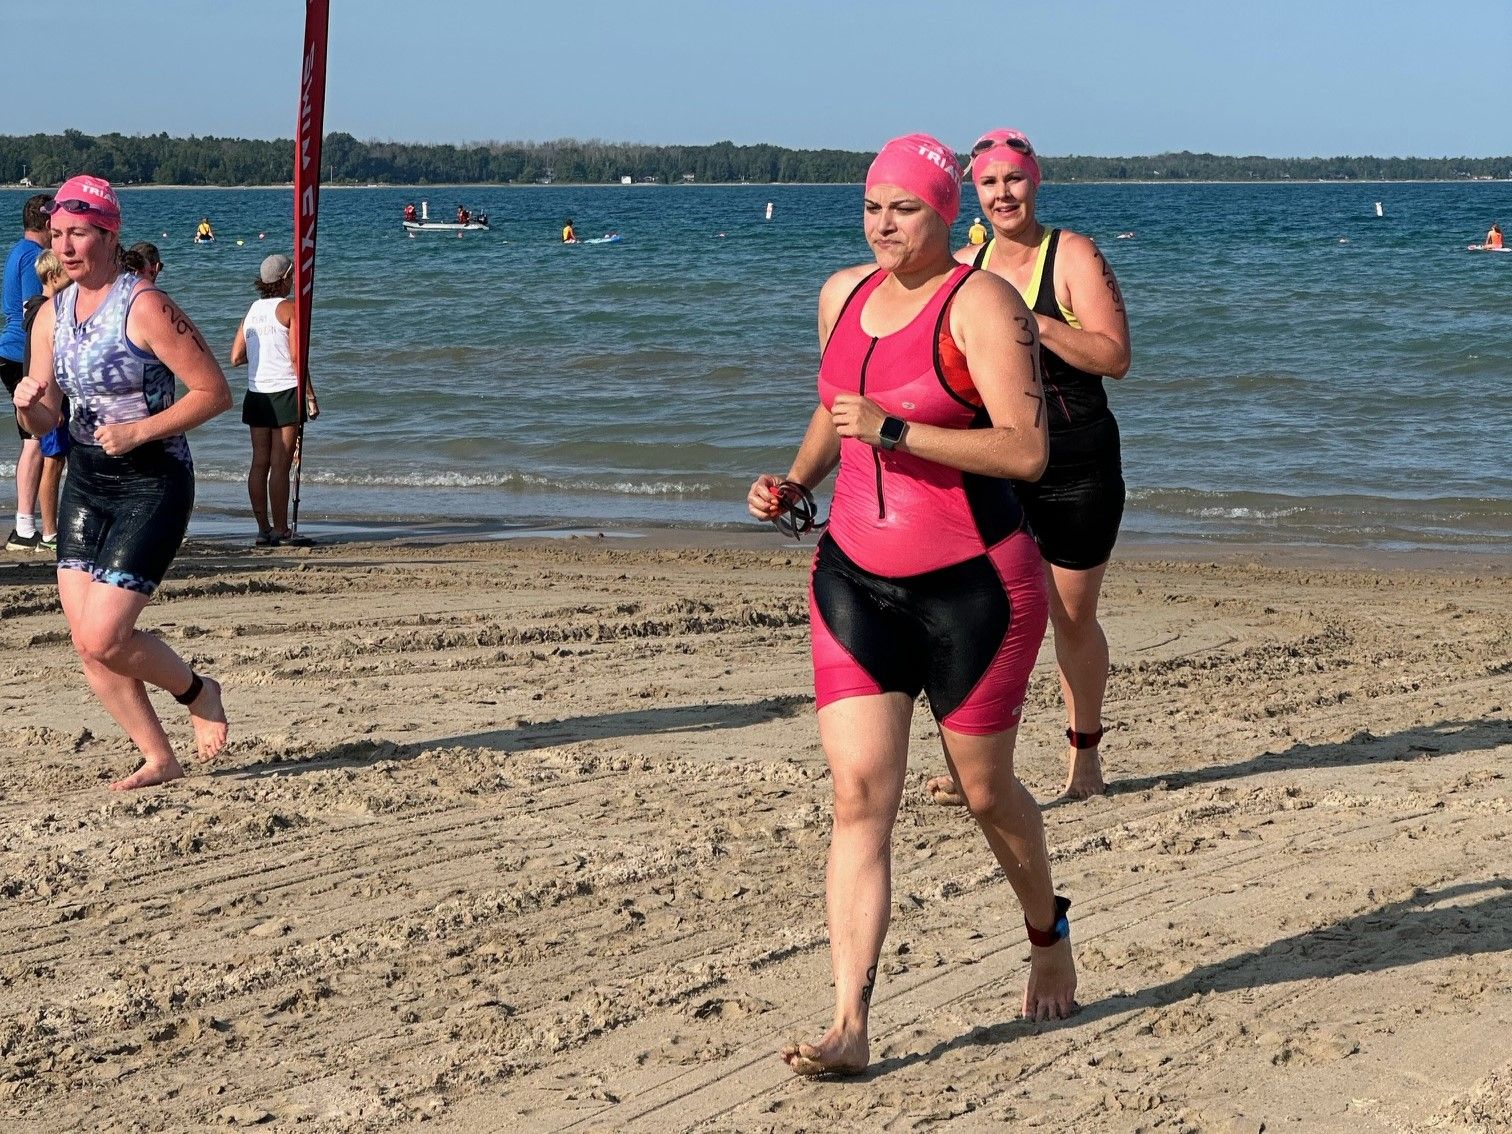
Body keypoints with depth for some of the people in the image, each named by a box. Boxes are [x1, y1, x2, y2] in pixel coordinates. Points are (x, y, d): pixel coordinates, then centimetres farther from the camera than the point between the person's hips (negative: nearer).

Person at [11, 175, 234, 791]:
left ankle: (197, 692, 15)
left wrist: (139, 431, -21)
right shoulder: (52, 315, 7)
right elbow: (45, 421, 11)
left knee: (102, 638, -13)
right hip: (86, 480, 7)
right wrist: (29, 403, -12)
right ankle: (158, 759, 15)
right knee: (85, 642, 1)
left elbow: (215, 392, -15)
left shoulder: (144, 306, -15)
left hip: (153, 483, -7)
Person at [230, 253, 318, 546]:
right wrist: (311, 398, -6)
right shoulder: (289, 309, -6)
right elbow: (296, 358, -11)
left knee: (259, 462, 8)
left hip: (256, 394, 6)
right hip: (285, 393, -6)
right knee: (280, 465, -4)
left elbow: (236, 357, 10)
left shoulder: (252, 310, 11)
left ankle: (263, 528, 10)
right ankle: (280, 530, -2)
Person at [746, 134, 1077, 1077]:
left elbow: (1027, 450, -21)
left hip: (974, 587, -5)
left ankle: (1049, 936, 41)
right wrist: (794, 481, 8)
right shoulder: (843, 295, 9)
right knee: (860, 794, -7)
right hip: (856, 581, 5)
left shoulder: (981, 303, -12)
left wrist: (894, 431, -25)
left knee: (986, 791, 11)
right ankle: (851, 1026, -10)